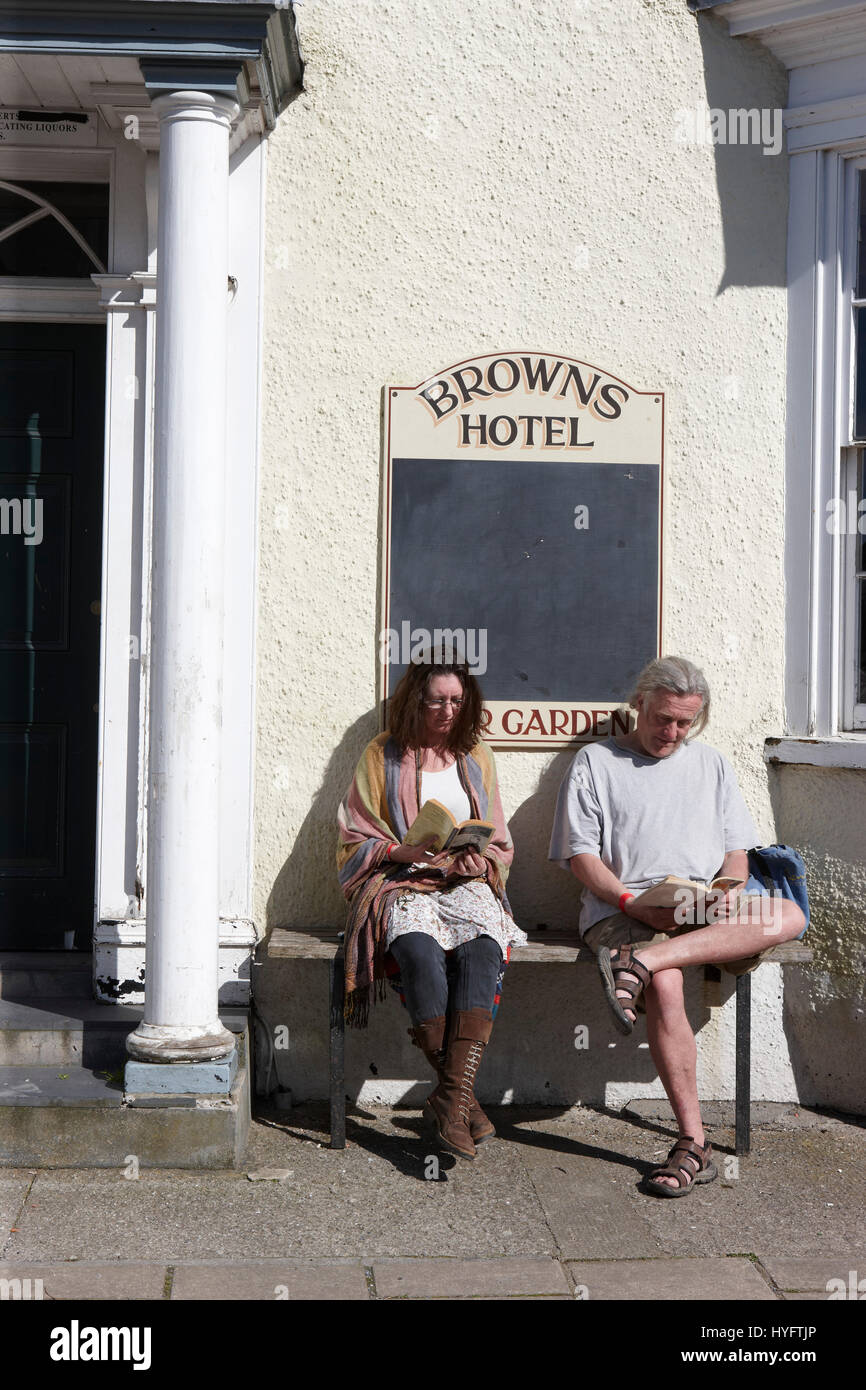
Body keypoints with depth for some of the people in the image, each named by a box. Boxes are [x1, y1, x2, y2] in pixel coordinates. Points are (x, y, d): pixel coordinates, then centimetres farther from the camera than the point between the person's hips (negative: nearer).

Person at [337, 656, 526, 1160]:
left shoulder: (477, 756, 19)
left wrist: (480, 863, -4)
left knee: (482, 950, -34)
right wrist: (400, 850, -11)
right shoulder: (383, 755, 12)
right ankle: (460, 1095, -30)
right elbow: (355, 839, 9)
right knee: (420, 951, -37)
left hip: (467, 886, 2)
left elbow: (501, 845, 20)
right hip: (401, 884, -2)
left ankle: (452, 1096, -40)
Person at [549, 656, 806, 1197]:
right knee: (665, 988, -36)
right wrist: (634, 902, -12)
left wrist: (729, 891, -4)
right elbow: (580, 855, 3)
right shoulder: (596, 762, 12)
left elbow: (737, 848, 19)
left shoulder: (712, 763, 24)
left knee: (789, 916, -30)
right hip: (624, 908, -3)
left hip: (708, 907, 4)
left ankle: (641, 961, -41)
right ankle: (694, 1143, -30)